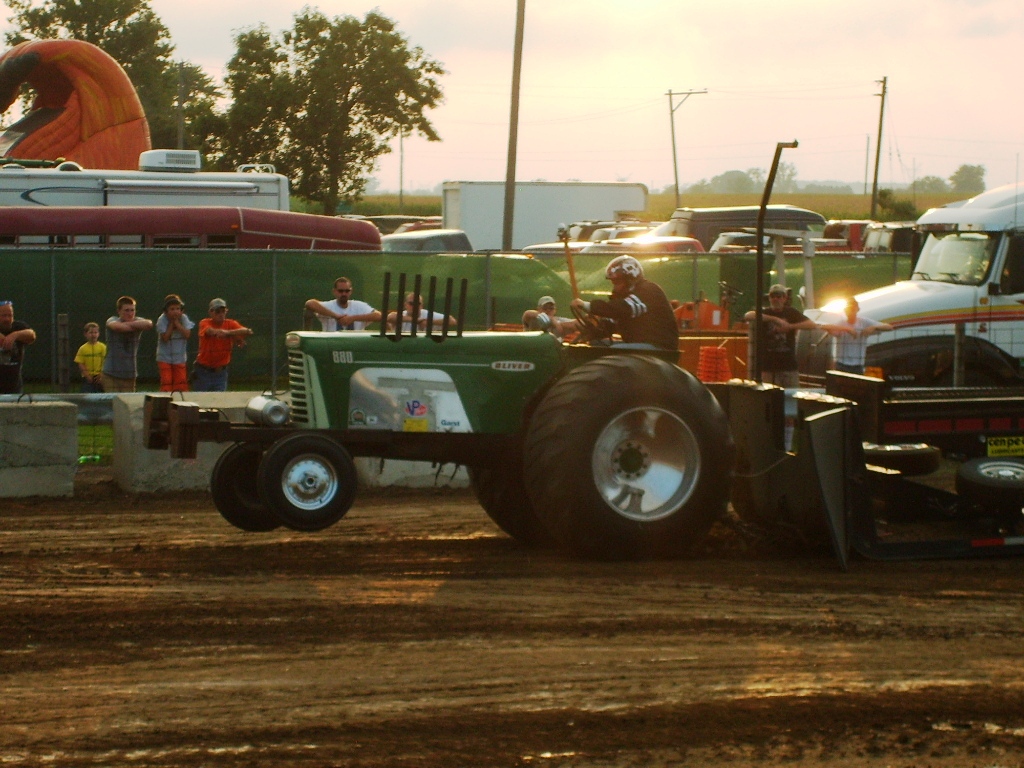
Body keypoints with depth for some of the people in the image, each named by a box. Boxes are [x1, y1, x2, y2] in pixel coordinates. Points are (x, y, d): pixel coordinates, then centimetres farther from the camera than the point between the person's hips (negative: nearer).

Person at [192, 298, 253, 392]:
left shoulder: (230, 324, -3)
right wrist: (234, 335, -41)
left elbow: (247, 332, -21)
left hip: (221, 372, 2)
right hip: (203, 371, -2)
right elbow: (211, 331, -33)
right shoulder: (204, 323, -9)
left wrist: (228, 333, -39)